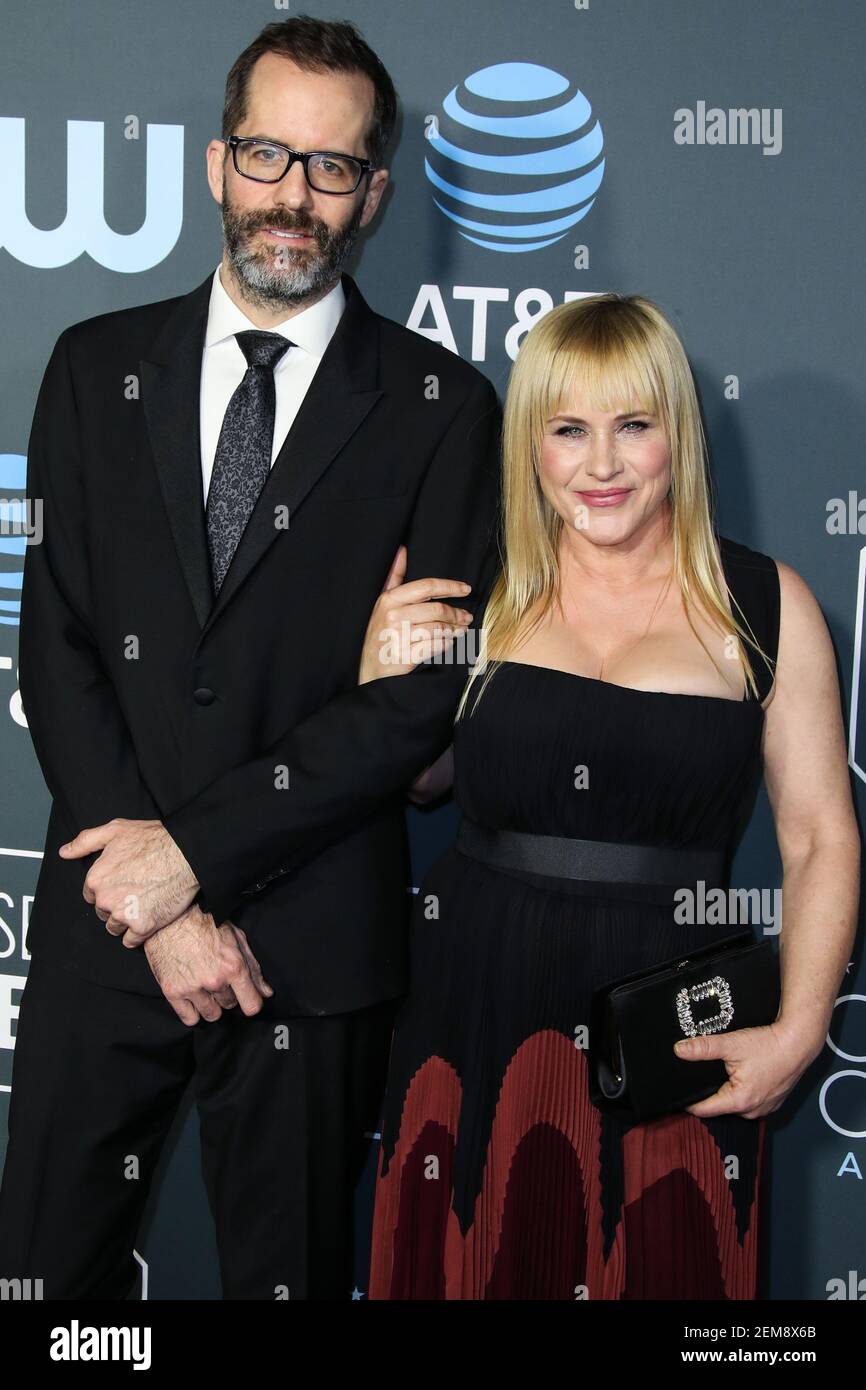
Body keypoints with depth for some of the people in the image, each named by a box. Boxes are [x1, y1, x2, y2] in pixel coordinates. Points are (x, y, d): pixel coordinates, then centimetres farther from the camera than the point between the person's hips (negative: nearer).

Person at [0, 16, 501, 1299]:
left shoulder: (441, 408, -2)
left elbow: (425, 689, -8)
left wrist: (197, 846, -14)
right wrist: (164, 907, -9)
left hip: (315, 946, -2)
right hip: (105, 919, 2)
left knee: (288, 1267, 13)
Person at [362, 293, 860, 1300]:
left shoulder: (764, 604, -3)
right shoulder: (483, 594, 2)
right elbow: (419, 780, 14)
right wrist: (384, 673, -5)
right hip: (478, 1004, 2)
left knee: (666, 1269, 11)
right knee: (474, 1262, 13)